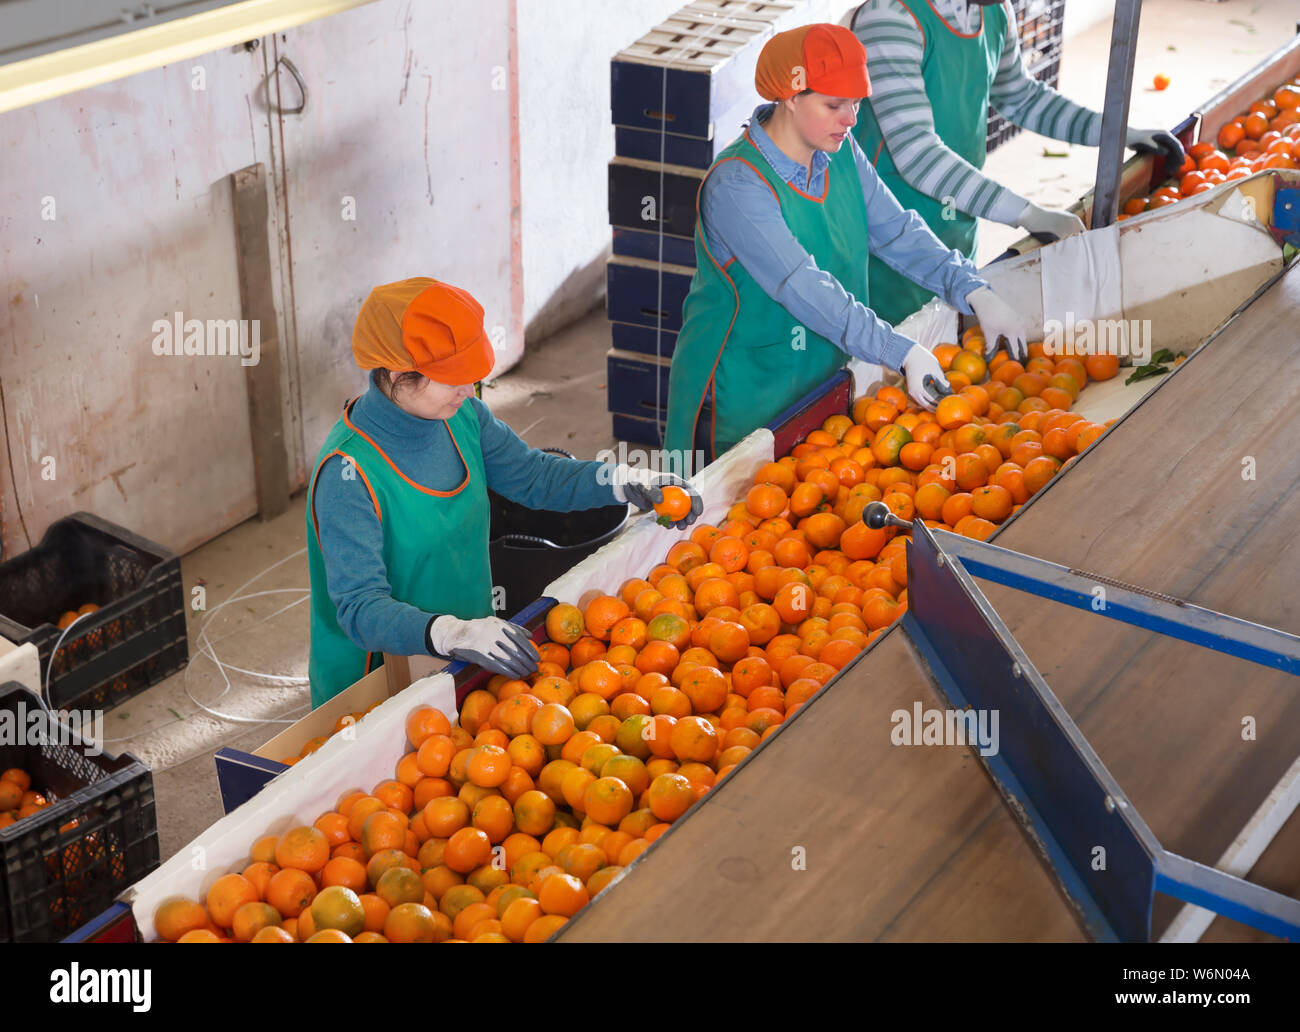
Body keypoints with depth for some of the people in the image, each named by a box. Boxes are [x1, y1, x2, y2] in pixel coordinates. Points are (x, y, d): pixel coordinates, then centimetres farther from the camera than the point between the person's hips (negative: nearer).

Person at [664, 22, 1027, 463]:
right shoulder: (736, 187, -25)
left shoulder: (842, 152, -1)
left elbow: (898, 231, 1)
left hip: (825, 374, 7)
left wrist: (973, 292, -14)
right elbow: (806, 290, -32)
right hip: (745, 392, -7)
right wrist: (902, 352, -36)